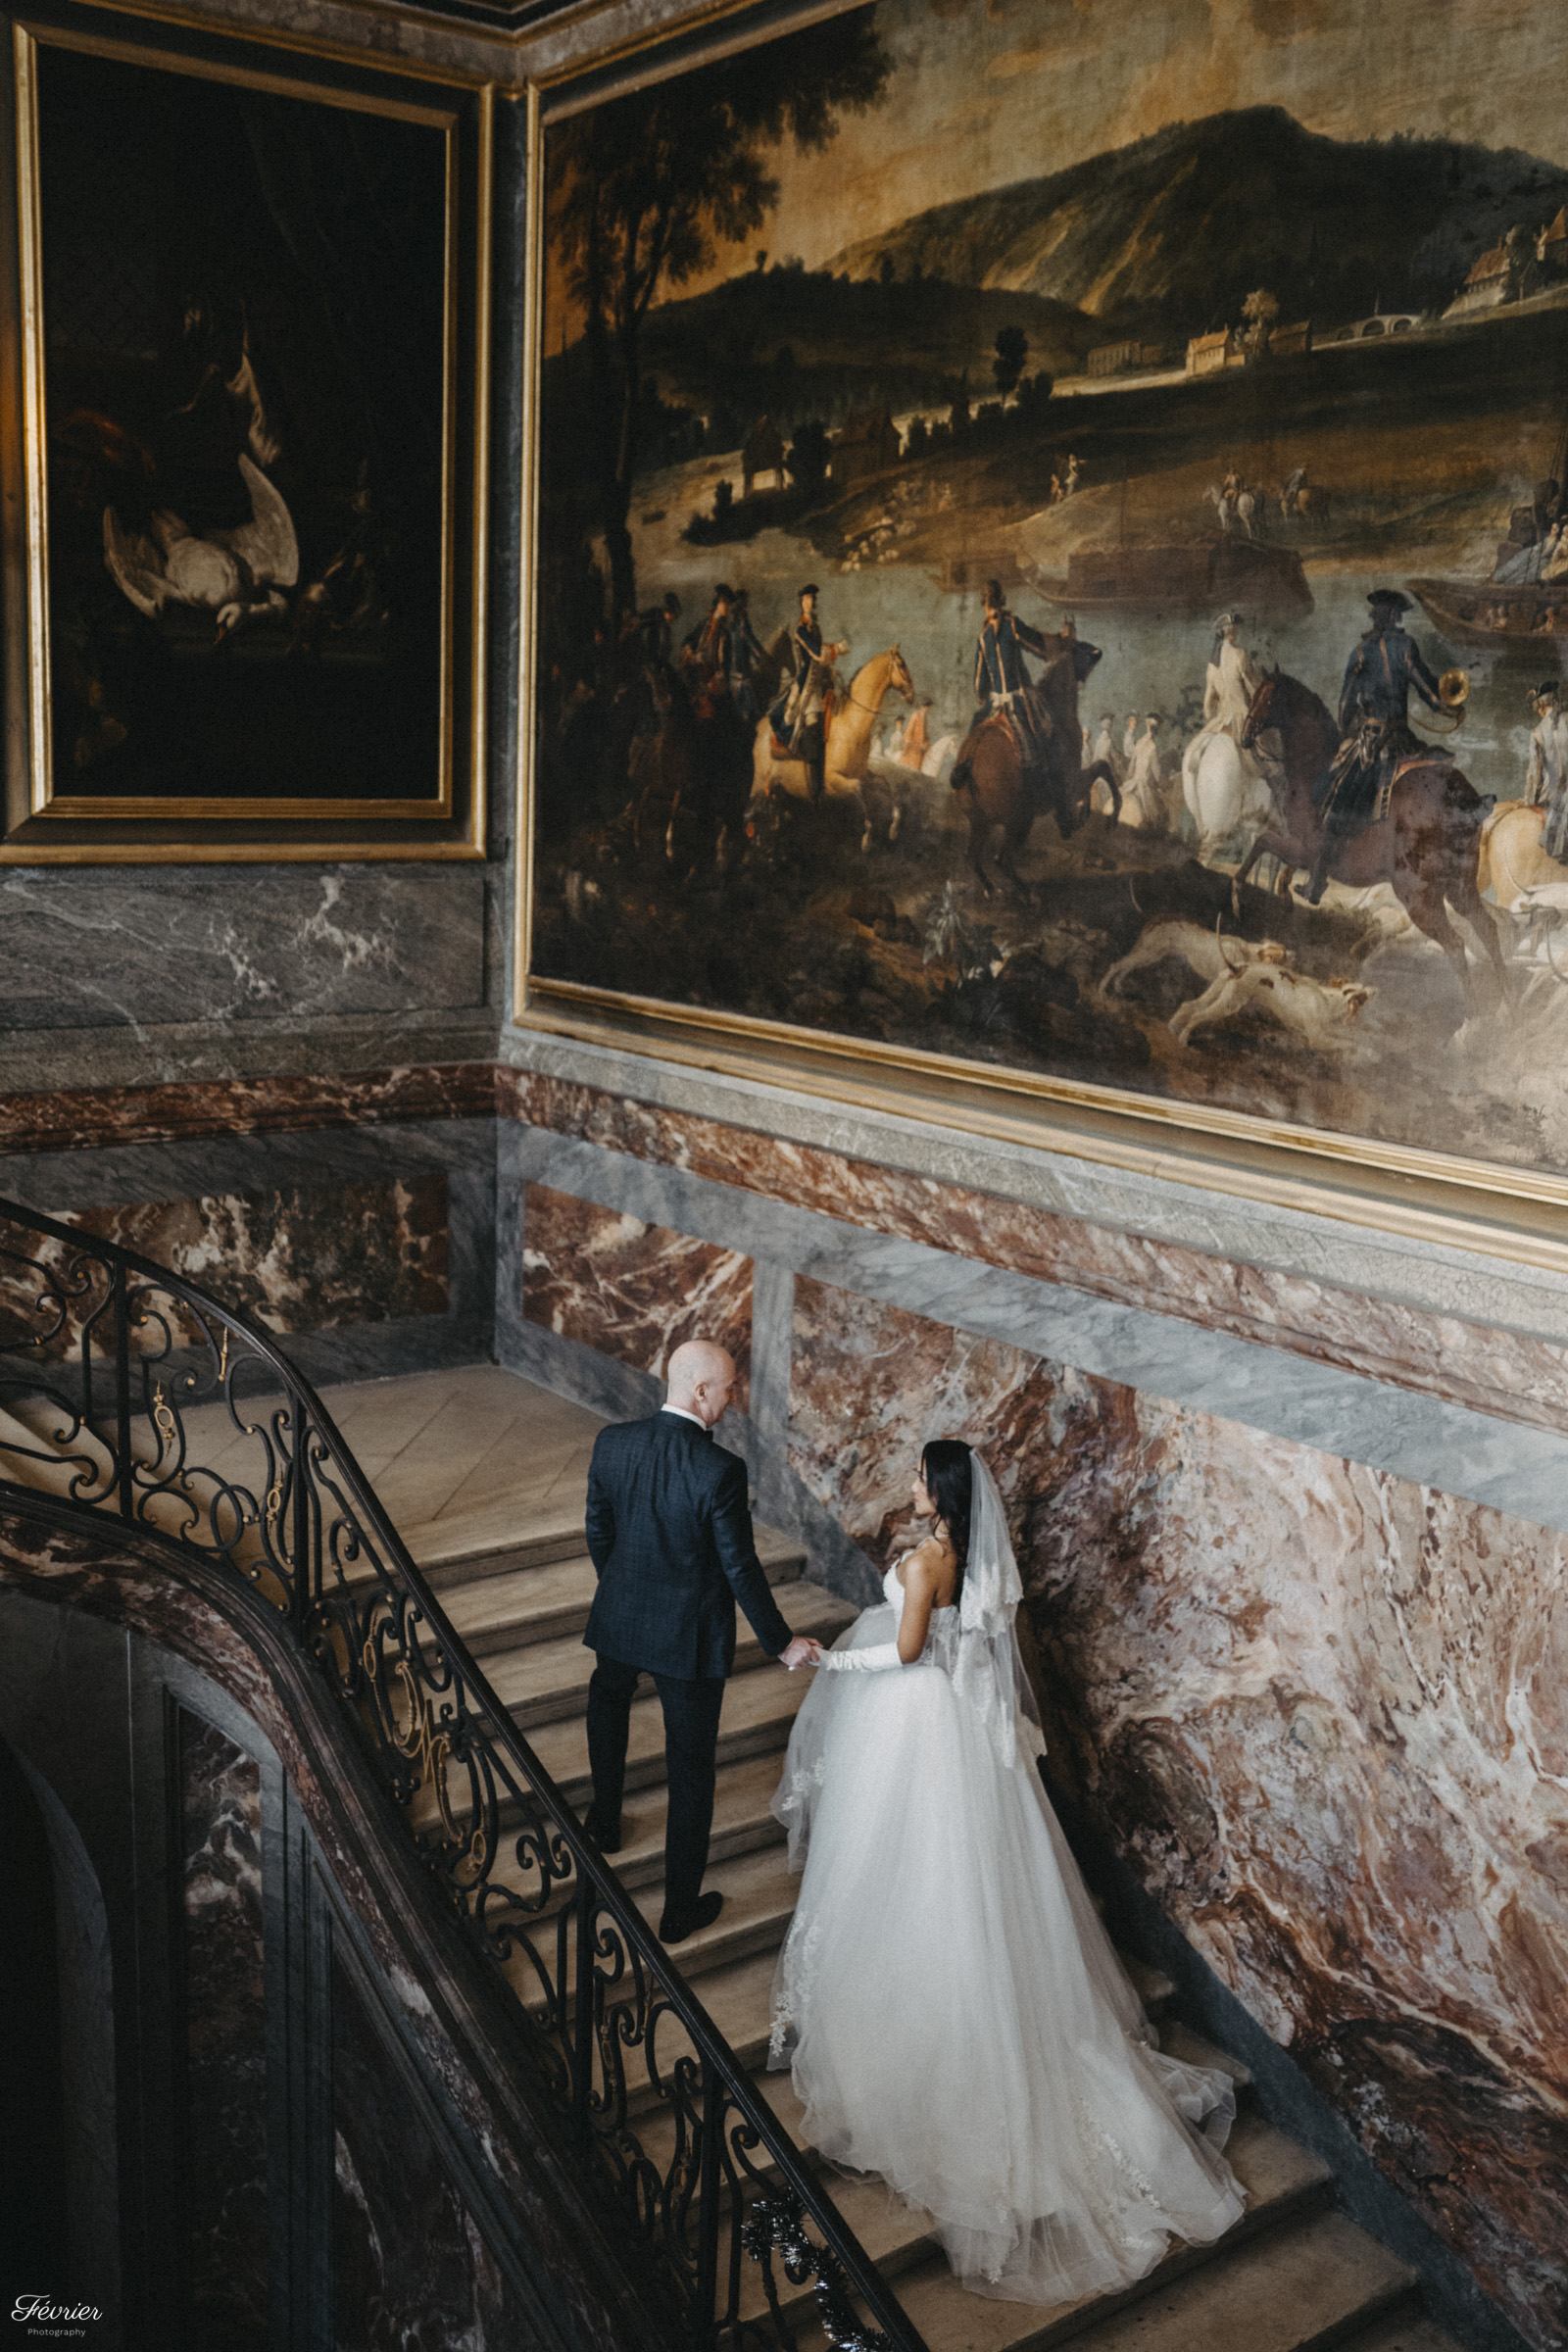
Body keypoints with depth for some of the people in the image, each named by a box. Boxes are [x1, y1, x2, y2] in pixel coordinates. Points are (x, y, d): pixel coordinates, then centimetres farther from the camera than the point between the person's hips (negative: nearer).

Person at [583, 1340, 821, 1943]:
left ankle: (606, 1822, 53)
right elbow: (741, 1568, -19)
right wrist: (780, 1642, -5)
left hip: (620, 1619, 5)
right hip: (691, 1637, -4)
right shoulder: (720, 1471, -27)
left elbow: (598, 1532, 2)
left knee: (608, 1699, 36)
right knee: (691, 1768, 12)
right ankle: (681, 1909, 25)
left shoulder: (612, 1442, -12)